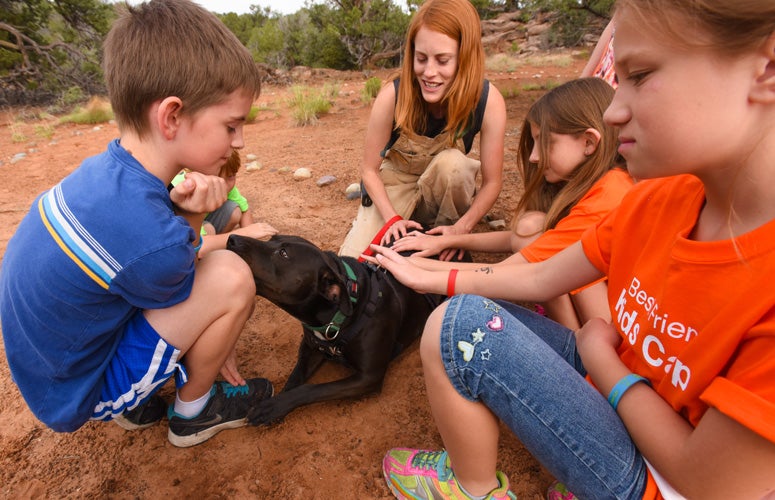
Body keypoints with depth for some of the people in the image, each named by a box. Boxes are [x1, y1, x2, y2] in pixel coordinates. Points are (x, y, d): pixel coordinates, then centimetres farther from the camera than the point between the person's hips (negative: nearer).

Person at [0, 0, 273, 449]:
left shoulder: (104, 169, -9)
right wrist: (193, 218, -14)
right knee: (231, 277, -23)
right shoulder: (152, 240, -35)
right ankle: (193, 412, 5)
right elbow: (180, 292, -12)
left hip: (58, 344, 8)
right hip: (80, 391, -8)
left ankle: (140, 403, 17)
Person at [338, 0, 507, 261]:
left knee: (451, 161, -35)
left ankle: (446, 238, -9)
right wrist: (393, 218, -29)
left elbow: (492, 181, -20)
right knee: (353, 262, -15)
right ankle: (415, 222, 13)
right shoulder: (392, 95, -28)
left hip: (446, 185, 0)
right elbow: (369, 169, -17)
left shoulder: (489, 101, -27)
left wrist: (461, 228, -34)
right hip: (397, 180, 0)